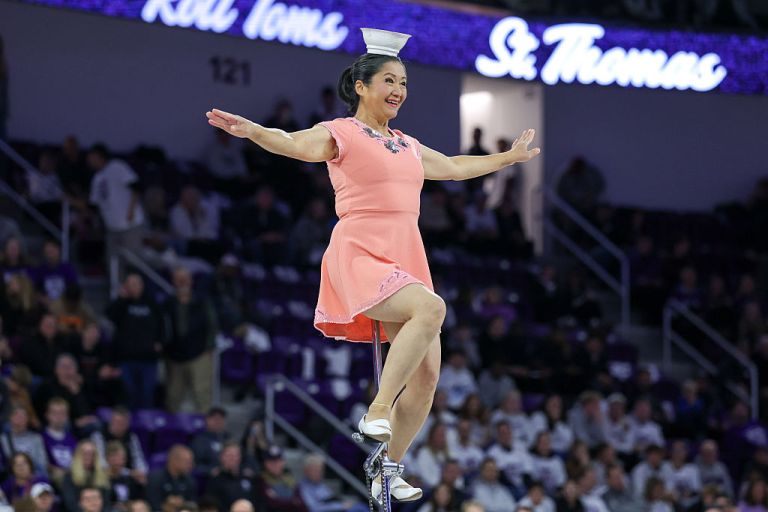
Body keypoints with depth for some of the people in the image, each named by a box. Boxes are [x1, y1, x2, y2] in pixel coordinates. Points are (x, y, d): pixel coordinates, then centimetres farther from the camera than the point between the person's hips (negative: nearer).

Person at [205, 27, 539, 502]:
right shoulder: (341, 134, 0)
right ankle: (377, 410, -31)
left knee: (426, 374, -2)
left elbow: (455, 167, 40)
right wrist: (253, 131, -40)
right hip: (359, 257, -7)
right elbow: (297, 143, -20)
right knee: (431, 307, -35)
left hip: (406, 262, 7)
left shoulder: (407, 146, 21)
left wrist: (510, 156, 51)